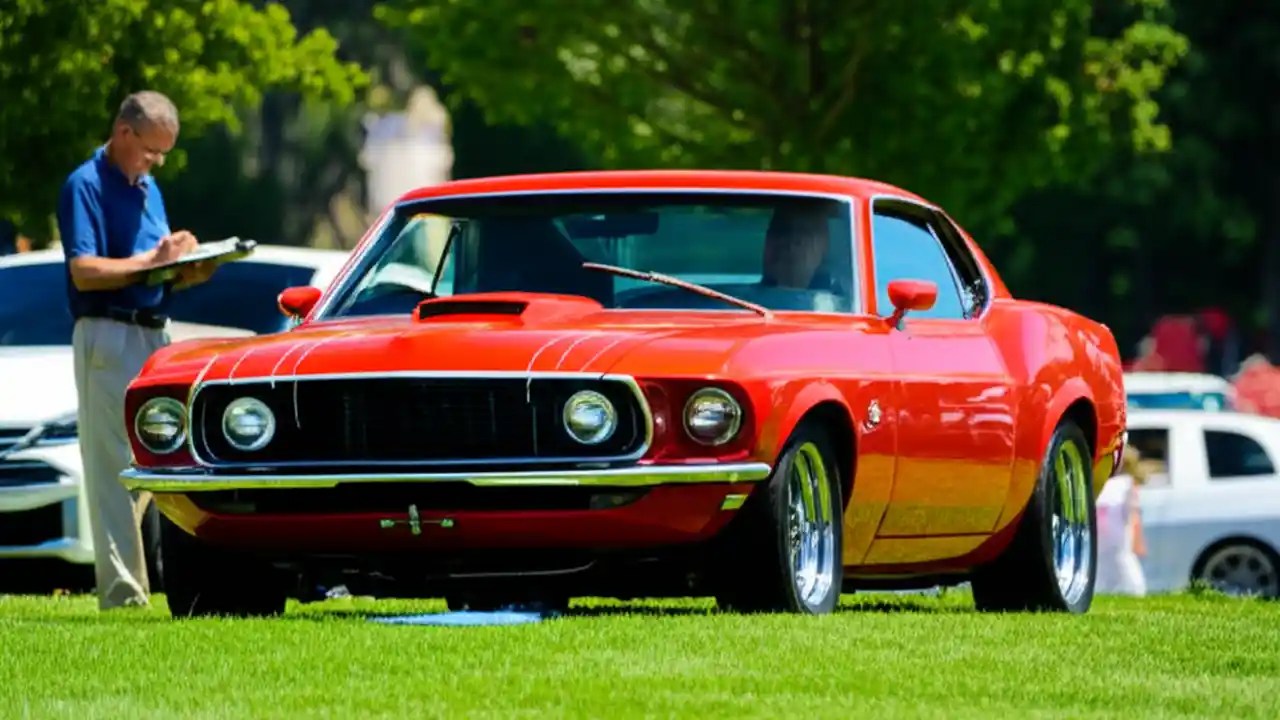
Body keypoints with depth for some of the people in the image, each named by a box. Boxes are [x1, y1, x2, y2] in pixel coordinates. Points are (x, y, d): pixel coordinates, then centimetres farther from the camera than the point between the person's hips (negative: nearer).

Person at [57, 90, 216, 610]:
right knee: (114, 468, -8)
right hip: (109, 335, -8)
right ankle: (122, 590, -10)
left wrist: (188, 273, 2)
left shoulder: (148, 190, 19)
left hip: (154, 335, 8)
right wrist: (152, 261, -19)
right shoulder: (86, 186, -8)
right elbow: (85, 271, -18)